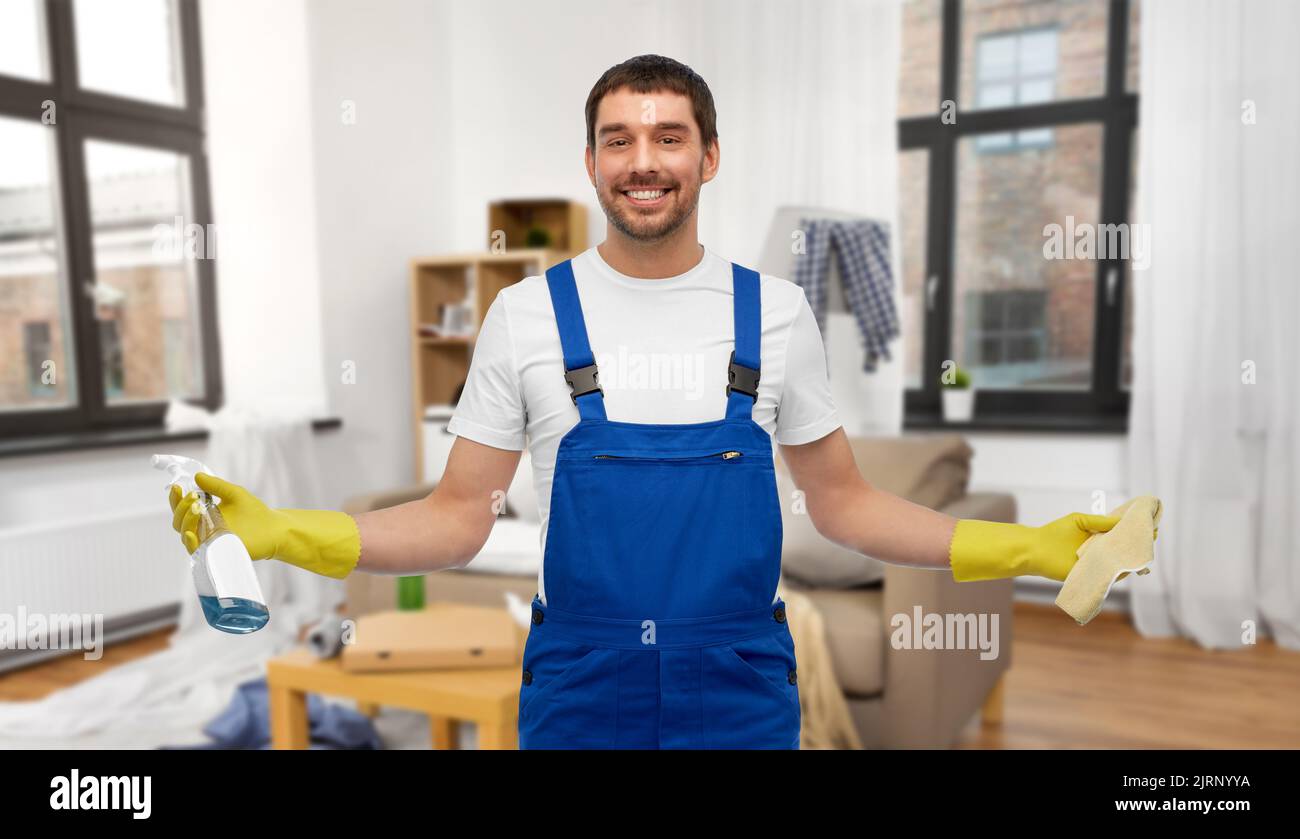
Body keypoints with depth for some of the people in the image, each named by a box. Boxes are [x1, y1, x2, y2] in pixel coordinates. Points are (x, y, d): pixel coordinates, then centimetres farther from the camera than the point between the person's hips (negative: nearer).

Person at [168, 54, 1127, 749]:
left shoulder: (774, 310, -1)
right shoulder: (526, 313, -4)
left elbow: (841, 501, 6)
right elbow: (460, 518, -1)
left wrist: (1033, 546, -1)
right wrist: (283, 533, -14)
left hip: (743, 695, 1)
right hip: (577, 695, 0)